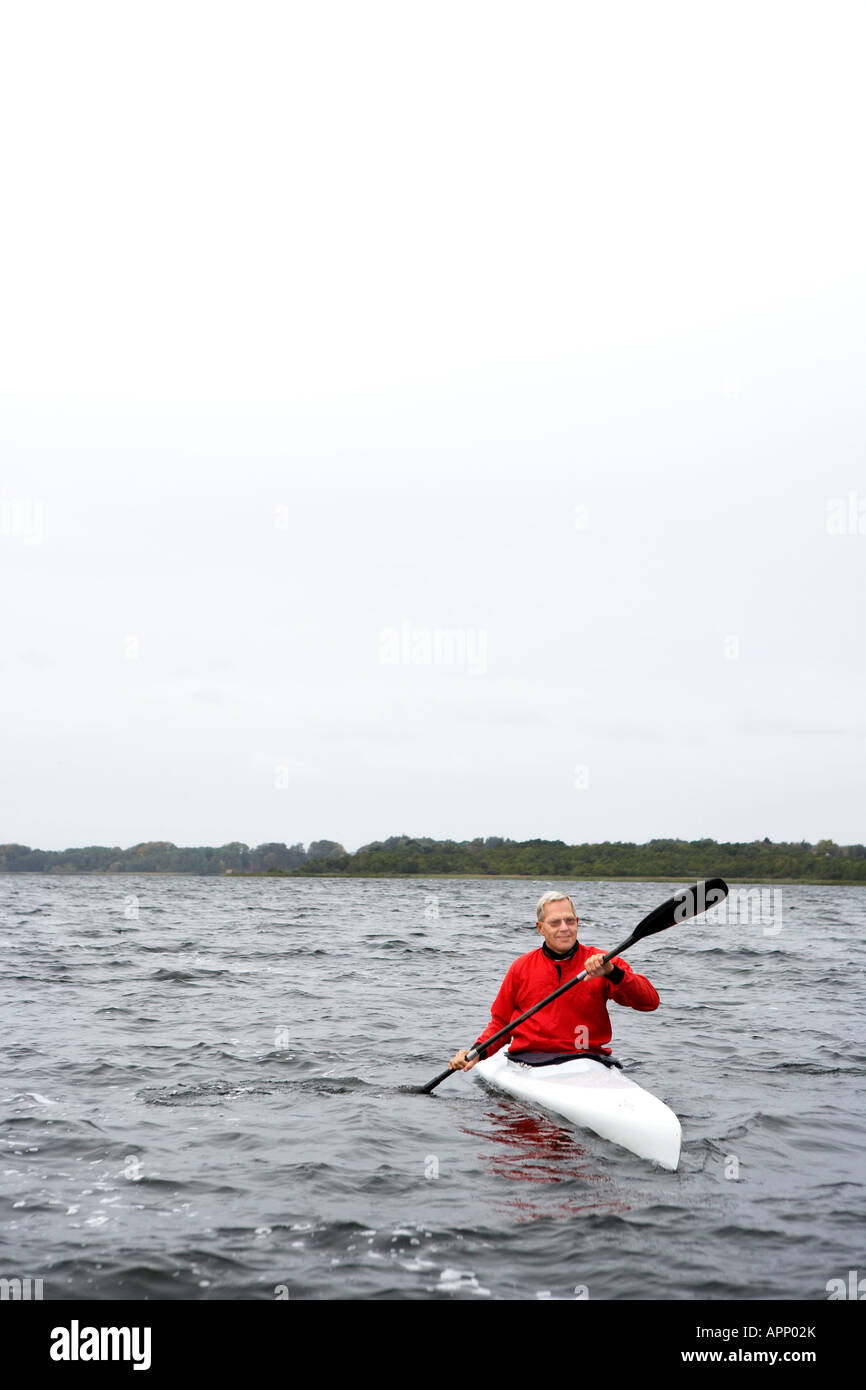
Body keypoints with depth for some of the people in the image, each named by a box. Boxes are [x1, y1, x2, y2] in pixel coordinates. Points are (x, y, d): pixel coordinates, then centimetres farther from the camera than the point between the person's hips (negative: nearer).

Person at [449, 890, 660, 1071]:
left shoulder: (599, 962, 7)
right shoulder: (521, 967, 12)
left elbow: (650, 1002, -4)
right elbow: (500, 1022, 19)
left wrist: (612, 972, -20)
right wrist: (477, 1052, 1)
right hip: (529, 1059, 1)